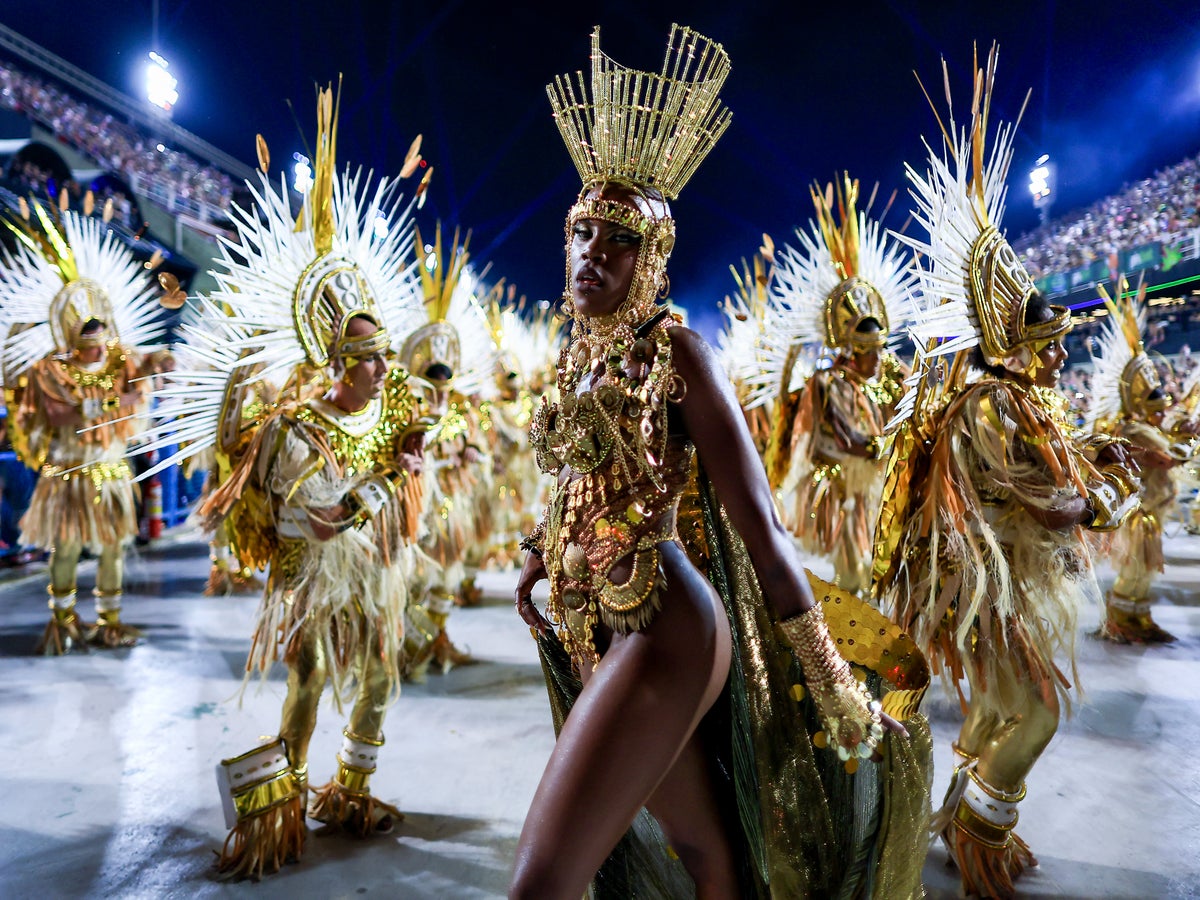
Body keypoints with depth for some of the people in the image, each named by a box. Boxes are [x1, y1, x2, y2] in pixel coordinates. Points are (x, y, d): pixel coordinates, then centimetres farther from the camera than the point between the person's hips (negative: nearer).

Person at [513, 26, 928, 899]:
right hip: (589, 633, 7)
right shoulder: (575, 359, 11)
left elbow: (761, 528, -12)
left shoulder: (676, 353, -9)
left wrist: (834, 687, -10)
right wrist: (538, 555, 16)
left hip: (661, 625, -7)